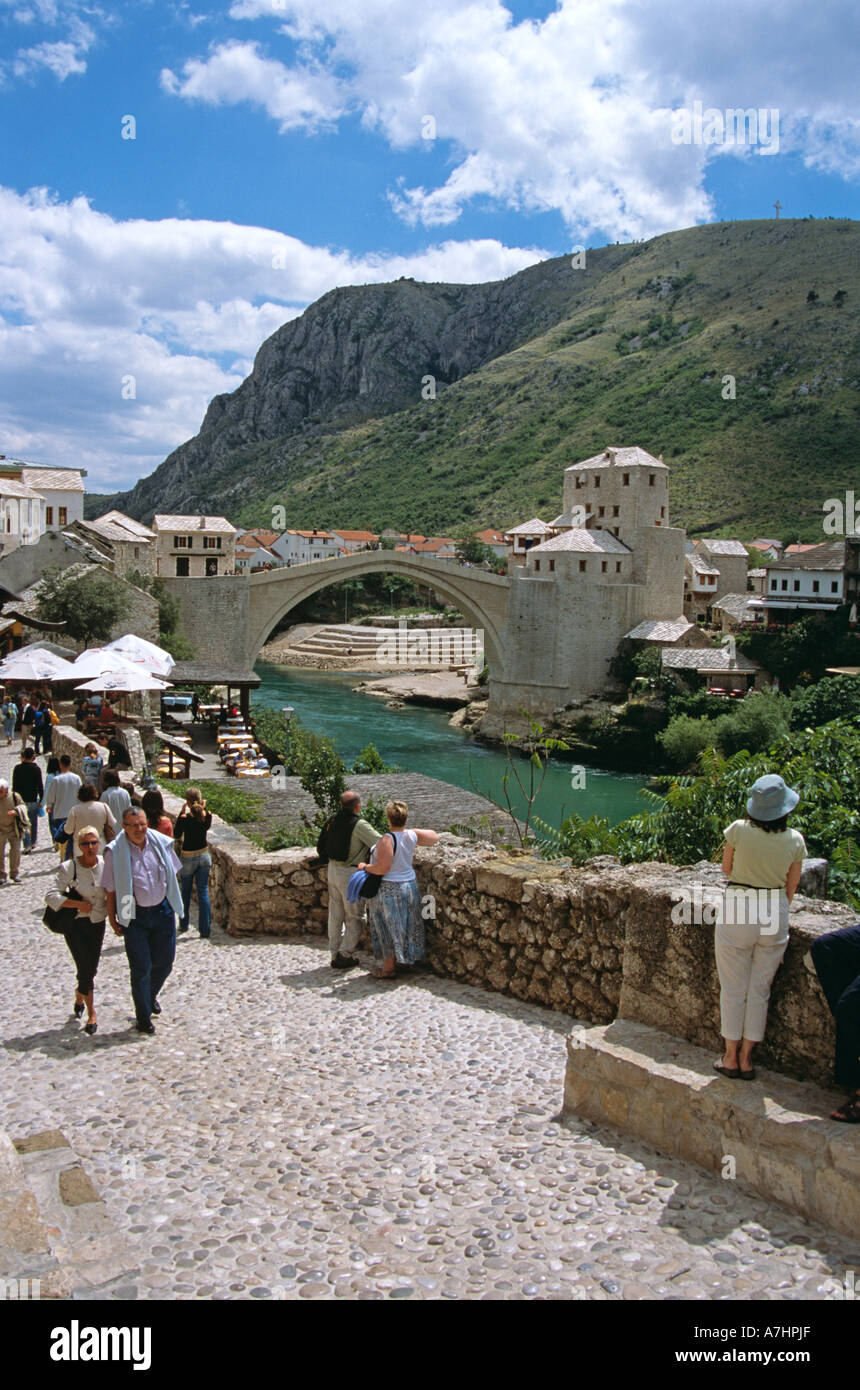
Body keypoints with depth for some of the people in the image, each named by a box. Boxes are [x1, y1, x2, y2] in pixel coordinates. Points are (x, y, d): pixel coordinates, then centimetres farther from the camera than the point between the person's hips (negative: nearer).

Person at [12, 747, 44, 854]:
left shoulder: (18, 768, -5)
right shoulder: (36, 768, -9)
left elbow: (14, 785, 1)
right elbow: (40, 785, -8)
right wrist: (41, 800, 1)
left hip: (21, 800, 0)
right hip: (33, 800, 0)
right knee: (34, 822, 16)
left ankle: (27, 845, -3)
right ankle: (33, 843, 26)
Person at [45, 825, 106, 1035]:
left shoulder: (106, 864, -5)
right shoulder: (69, 868, -17)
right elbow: (51, 896, -20)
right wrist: (79, 904, -23)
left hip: (98, 923, 4)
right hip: (76, 925, -4)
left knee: (91, 969, 14)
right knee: (85, 970, -6)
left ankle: (79, 997, 44)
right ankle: (91, 1013, 9)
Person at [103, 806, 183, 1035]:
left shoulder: (162, 844, -3)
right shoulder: (116, 852, -12)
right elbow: (111, 888, -5)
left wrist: (173, 907, 13)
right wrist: (112, 917, -4)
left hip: (162, 911, 3)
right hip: (134, 916, -3)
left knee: (164, 962, 13)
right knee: (141, 968, 1)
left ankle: (151, 996, 43)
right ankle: (143, 1016, 19)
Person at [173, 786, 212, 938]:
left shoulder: (185, 817, -19)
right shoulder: (207, 815, -8)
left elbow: (176, 834, -4)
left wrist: (182, 813, -6)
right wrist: (203, 808, 3)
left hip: (188, 858, -3)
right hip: (204, 855, 3)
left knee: (185, 892, 17)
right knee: (203, 892, 7)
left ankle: (184, 924, 29)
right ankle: (205, 929, 6)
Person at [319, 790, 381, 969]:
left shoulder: (333, 820, 2)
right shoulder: (359, 825, -20)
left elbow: (321, 846, 10)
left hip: (333, 870, 7)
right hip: (350, 874, -7)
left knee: (335, 914, 15)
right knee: (354, 917, 6)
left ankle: (334, 954, 22)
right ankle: (344, 955, 5)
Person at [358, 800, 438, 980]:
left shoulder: (387, 840, -24)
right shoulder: (411, 836, -4)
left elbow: (383, 868, -25)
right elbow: (434, 837, 13)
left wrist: (365, 867, -9)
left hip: (389, 889, -7)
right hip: (409, 884, 7)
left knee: (388, 927, 3)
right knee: (404, 925, 17)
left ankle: (389, 968, 9)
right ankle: (407, 958, 28)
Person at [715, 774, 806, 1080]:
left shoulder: (739, 830, -12)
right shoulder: (795, 840, -5)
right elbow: (791, 888, 7)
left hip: (737, 910, -2)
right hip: (775, 917, 2)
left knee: (734, 990, 10)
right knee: (760, 991, 13)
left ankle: (731, 1058, 19)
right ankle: (746, 1058, 21)